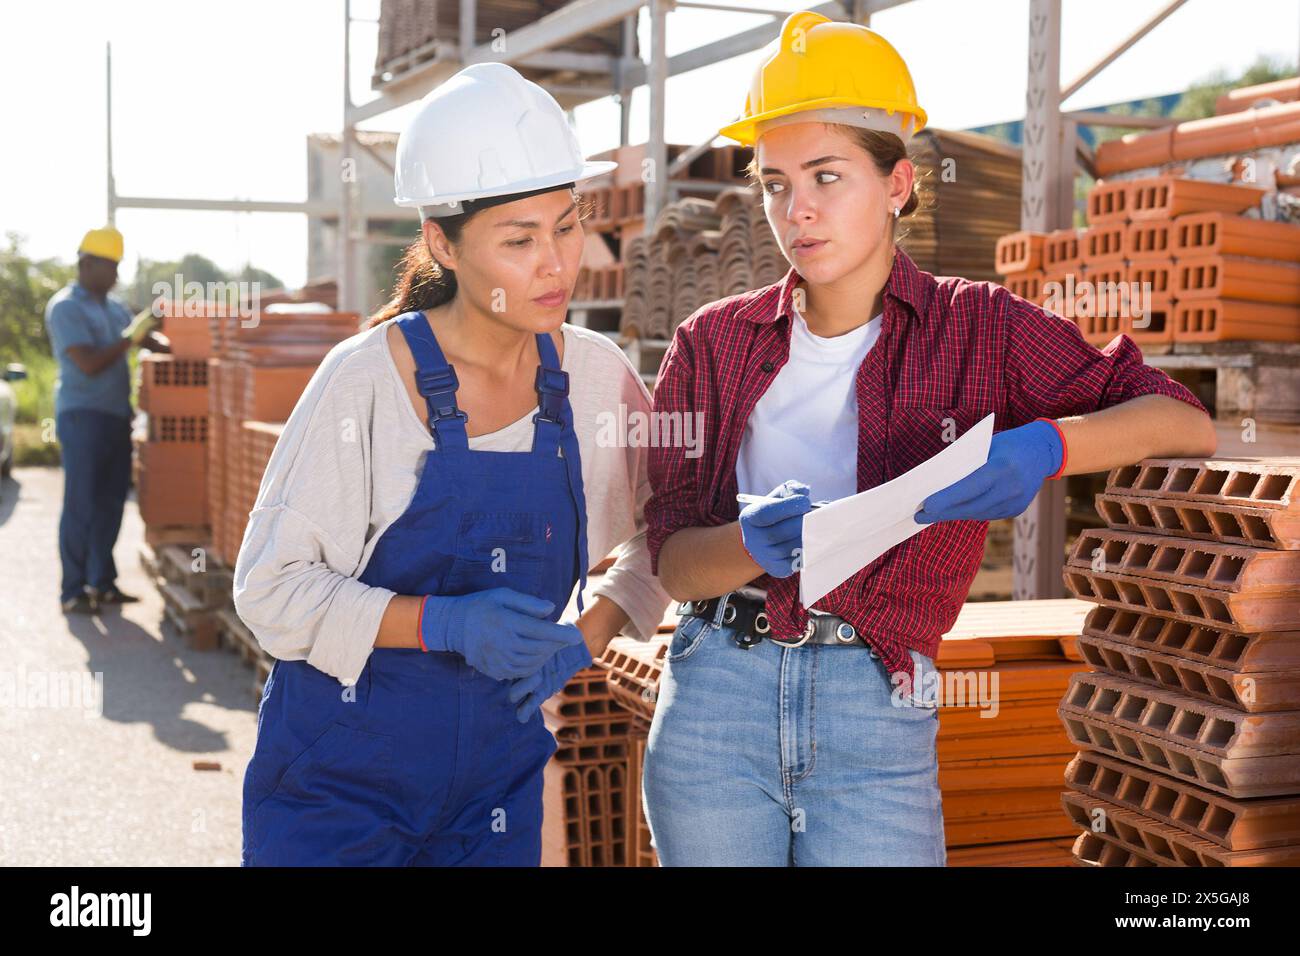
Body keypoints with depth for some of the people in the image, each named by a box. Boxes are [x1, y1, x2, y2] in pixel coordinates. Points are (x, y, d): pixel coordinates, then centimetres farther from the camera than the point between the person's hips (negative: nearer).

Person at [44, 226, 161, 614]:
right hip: (83, 417, -8)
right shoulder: (64, 307, -8)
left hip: (116, 415, 8)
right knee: (80, 506, -5)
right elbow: (89, 363, -18)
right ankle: (72, 592, 1)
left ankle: (102, 583, 18)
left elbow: (149, 341, 18)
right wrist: (130, 337, -17)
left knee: (110, 504, 10)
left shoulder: (113, 307, 16)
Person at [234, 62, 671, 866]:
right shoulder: (369, 380, -16)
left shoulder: (594, 375, -5)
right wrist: (444, 622, -25)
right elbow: (271, 587, -14)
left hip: (499, 766, 3)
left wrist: (587, 635, -4)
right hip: (342, 764, -3)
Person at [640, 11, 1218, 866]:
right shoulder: (714, 344, 6)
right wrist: (754, 542, -23)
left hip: (877, 724, -1)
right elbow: (673, 563, 0)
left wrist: (1048, 445, -24)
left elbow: (1187, 424, -5)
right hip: (715, 700, 2)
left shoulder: (979, 330, 3)